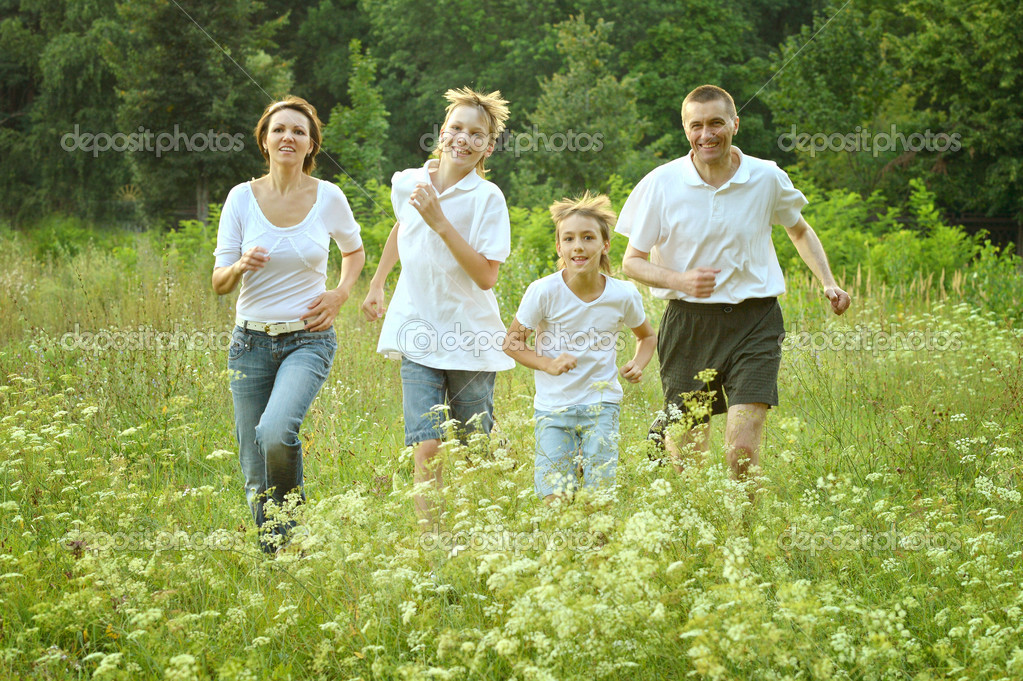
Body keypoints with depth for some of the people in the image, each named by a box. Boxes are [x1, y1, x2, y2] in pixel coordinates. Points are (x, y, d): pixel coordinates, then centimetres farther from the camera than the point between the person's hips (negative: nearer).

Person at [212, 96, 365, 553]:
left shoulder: (329, 198, -2)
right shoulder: (242, 198, -2)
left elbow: (354, 250, 18)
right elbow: (219, 283, -1)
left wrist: (341, 293, 0)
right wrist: (240, 267, -23)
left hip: (308, 340, -2)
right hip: (251, 343, 2)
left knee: (275, 432, -29)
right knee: (255, 470, 3)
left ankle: (292, 527, -2)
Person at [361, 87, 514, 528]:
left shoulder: (487, 198, -10)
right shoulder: (407, 184, 2)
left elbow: (486, 276, -18)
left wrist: (440, 221, -22)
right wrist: (376, 285, 26)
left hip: (472, 340, -2)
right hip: (420, 336, 2)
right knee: (426, 449, -12)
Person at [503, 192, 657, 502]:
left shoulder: (624, 295, -7)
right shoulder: (543, 292, -13)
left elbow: (647, 336, 13)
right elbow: (512, 342, -2)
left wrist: (637, 365, -7)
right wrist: (548, 364, -18)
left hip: (601, 405, 1)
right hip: (553, 408, -1)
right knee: (555, 500, -6)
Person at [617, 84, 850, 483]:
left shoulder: (767, 178, -1)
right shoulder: (661, 184, -5)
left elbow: (799, 230, 20)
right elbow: (632, 261, 2)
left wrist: (828, 283, 7)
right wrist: (679, 280, -17)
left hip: (754, 320, 0)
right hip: (689, 322, 0)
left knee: (742, 450, -15)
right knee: (687, 458, 6)